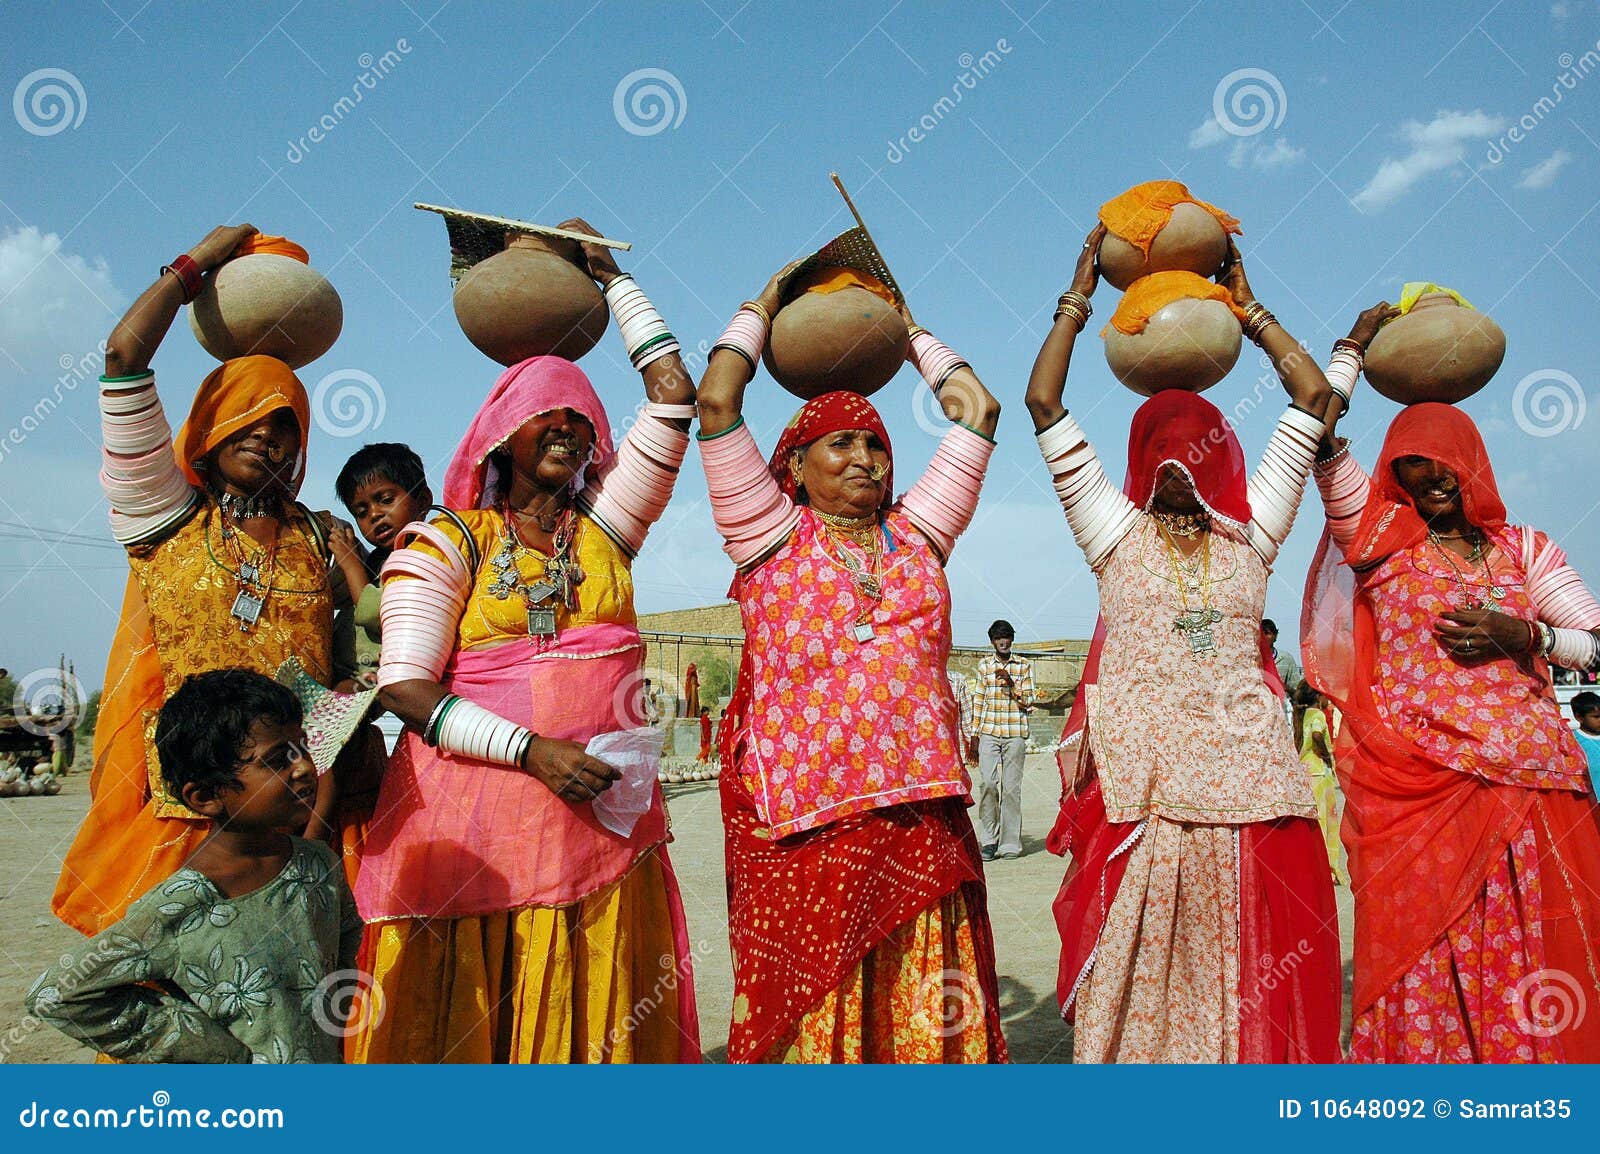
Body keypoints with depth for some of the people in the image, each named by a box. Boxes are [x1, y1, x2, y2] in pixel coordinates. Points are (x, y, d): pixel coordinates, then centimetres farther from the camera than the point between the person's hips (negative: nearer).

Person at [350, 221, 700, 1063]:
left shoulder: (604, 527, 12)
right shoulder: (448, 544, 3)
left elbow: (674, 397, 10)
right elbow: (404, 687, -6)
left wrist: (613, 276, 16)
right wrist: (532, 749, -16)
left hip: (602, 809, 3)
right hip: (475, 814, -3)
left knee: (597, 1017, 5)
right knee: (465, 1022, 1)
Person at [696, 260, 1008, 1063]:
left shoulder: (916, 535, 15)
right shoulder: (770, 535, 6)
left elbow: (976, 409, 19)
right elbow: (716, 403, -1)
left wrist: (905, 327, 26)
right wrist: (763, 306, 13)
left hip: (921, 813, 3)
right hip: (802, 818, -3)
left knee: (930, 1013, 6)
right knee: (808, 1010, 2)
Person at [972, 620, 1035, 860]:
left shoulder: (1024, 665, 8)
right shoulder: (984, 665, 12)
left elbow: (1028, 702, 4)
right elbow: (979, 700, 14)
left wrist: (1010, 682, -10)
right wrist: (975, 734, 12)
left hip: (1015, 734, -1)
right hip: (989, 732, 1)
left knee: (1011, 786, -2)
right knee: (987, 782, -10)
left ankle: (1010, 843, 5)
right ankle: (988, 840, -1)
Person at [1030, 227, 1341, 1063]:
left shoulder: (1247, 532, 15)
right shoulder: (1117, 532, 10)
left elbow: (1312, 397, 16)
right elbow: (1044, 403, 6)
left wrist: (1247, 310, 20)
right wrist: (1079, 298, 11)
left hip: (1244, 783, 2)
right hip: (1140, 786, -2)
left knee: (1253, 977, 3)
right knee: (1135, 976, 1)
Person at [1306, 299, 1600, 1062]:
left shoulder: (1523, 548, 16)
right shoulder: (1383, 539, 8)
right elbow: (1321, 441, -1)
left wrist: (1524, 636, -7)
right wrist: (1355, 344, 9)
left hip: (1528, 785, 2)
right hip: (1414, 790, -2)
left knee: (1526, 965, 2)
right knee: (1420, 967, -3)